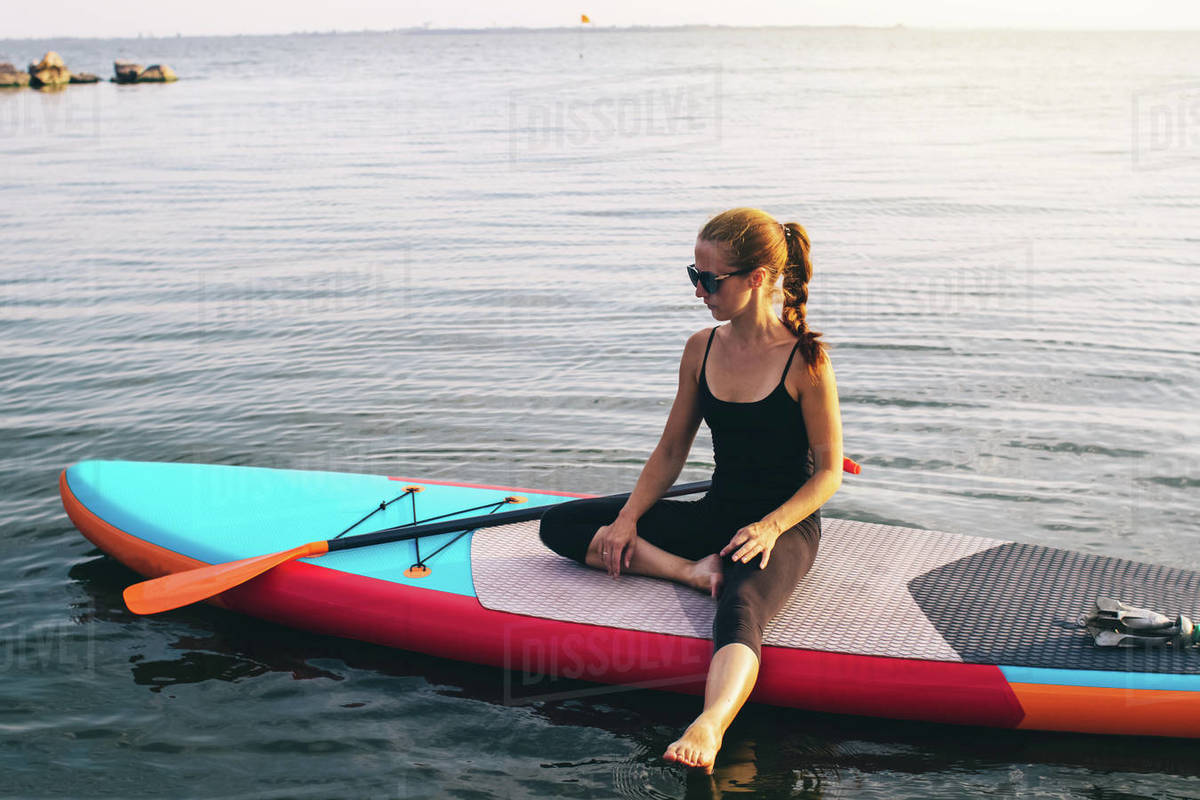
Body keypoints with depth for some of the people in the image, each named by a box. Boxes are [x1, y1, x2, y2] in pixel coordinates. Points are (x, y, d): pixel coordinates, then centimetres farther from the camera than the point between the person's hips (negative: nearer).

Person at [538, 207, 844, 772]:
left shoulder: (805, 360, -12)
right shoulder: (701, 350, 4)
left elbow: (828, 472, -9)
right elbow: (670, 451, 8)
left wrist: (771, 526, -25)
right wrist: (628, 518, -6)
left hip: (786, 524, -6)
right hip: (716, 516, 7)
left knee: (739, 609, -42)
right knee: (559, 525, -5)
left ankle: (708, 726, -67)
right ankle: (694, 571, -18)